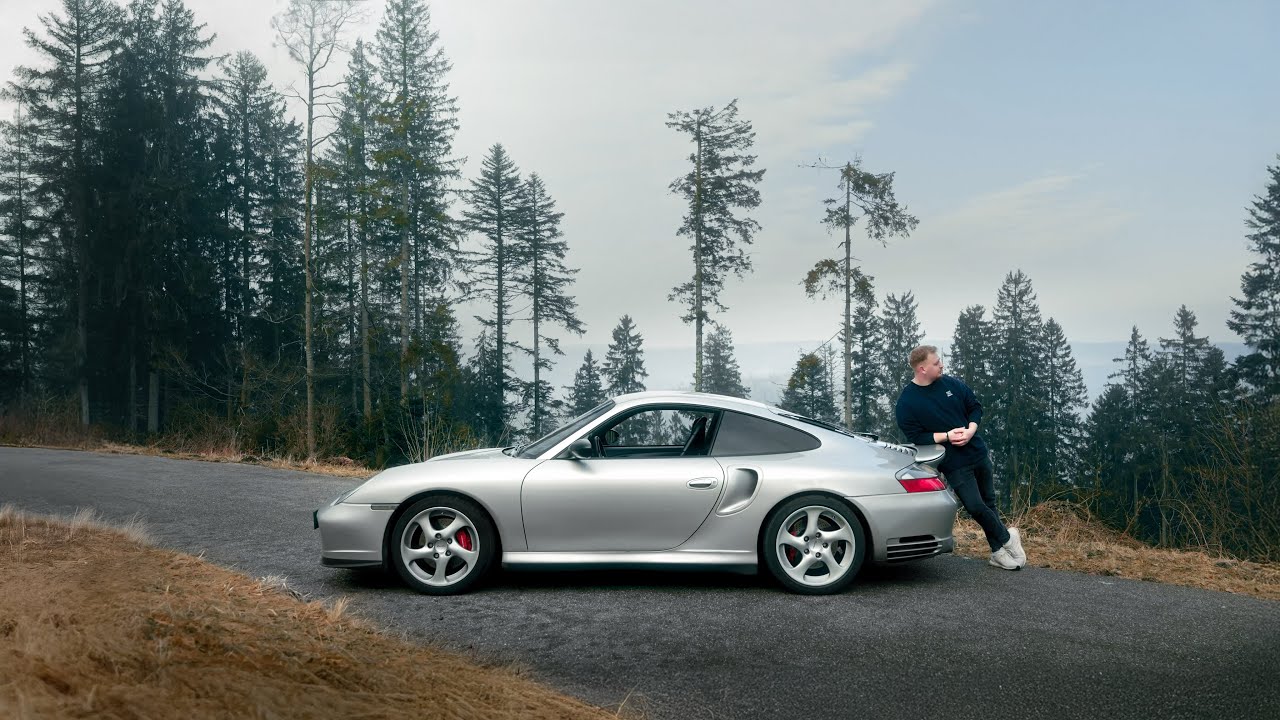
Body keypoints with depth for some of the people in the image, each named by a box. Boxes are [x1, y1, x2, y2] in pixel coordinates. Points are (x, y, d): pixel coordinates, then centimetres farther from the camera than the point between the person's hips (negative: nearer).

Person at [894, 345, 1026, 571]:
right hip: (954, 464, -4)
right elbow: (915, 437, -13)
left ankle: (998, 550, 27)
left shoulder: (951, 383, 0)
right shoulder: (906, 404, -13)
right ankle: (1007, 537, 15)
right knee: (976, 506, -10)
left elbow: (975, 406, 9)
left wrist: (970, 430, -9)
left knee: (988, 502, 13)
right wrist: (946, 436, -21)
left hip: (978, 452, 5)